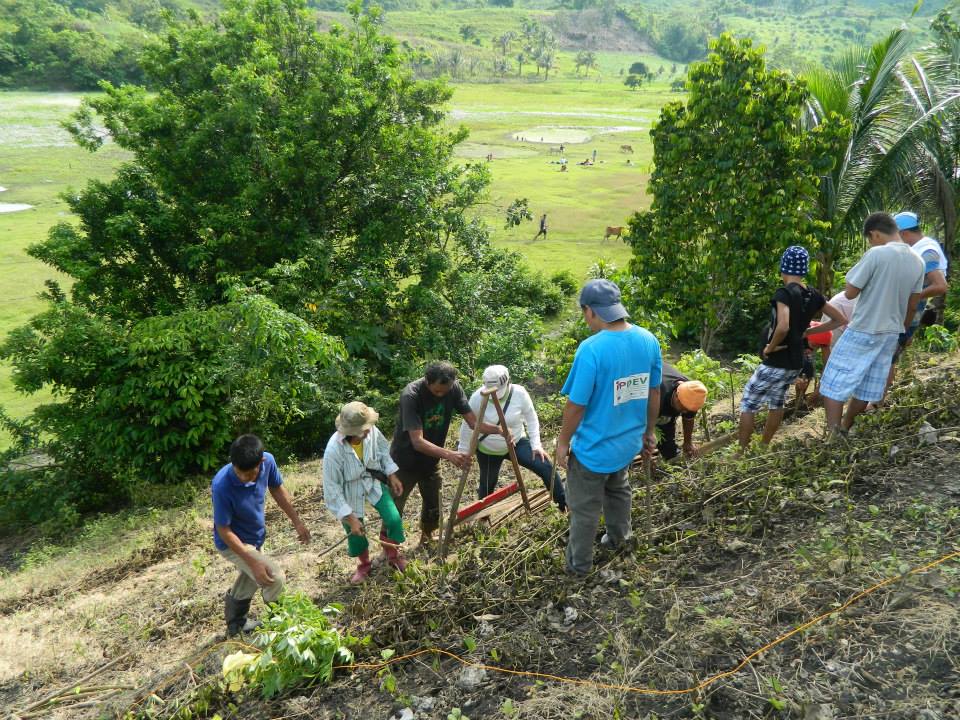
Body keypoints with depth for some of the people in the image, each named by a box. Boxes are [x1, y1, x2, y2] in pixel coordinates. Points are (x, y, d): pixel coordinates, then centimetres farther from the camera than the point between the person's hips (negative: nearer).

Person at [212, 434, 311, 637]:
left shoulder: (268, 461, -24)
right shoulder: (222, 486, -38)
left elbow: (277, 489, -2)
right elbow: (223, 530, -27)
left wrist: (297, 522, 3)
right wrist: (253, 562, -28)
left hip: (256, 537, 7)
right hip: (233, 543, -6)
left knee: (249, 580, 25)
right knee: (275, 578, -13)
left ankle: (236, 626, 51)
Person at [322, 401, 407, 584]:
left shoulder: (372, 431, -25)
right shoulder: (334, 451, -35)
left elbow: (383, 450, 1)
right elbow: (332, 489, -25)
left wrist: (392, 475, -3)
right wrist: (350, 518, -23)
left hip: (373, 481, 3)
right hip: (350, 491, -3)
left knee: (393, 519, -5)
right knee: (356, 534, 6)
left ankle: (392, 554, 27)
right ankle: (364, 565, 40)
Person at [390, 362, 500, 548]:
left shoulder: (453, 388, -16)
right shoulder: (411, 395, -31)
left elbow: (473, 421, -12)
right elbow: (417, 441, -36)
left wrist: (499, 430, -29)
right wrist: (449, 454, -48)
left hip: (430, 460, 5)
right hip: (405, 461, -5)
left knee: (434, 506, 15)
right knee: (394, 509, 0)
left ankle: (427, 538, 40)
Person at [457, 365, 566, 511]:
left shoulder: (519, 393, -21)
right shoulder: (478, 397, -23)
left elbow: (531, 419, -7)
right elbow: (467, 426, -10)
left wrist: (536, 445, -12)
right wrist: (463, 451, -3)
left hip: (517, 443, 1)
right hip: (487, 450, -1)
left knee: (545, 467, -13)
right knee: (487, 485, 13)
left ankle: (563, 503, 3)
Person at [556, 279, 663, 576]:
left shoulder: (592, 348, -28)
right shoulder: (649, 340, -8)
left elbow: (576, 405, -22)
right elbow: (654, 393, 4)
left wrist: (563, 442, -6)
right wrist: (649, 431, 18)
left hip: (594, 447, -6)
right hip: (628, 441, 6)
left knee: (584, 509, 15)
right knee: (618, 489, 33)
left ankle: (579, 564, 33)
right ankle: (617, 538, 54)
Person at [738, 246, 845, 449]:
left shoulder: (784, 292, -19)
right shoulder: (813, 295, 3)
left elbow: (783, 326, -34)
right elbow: (839, 318, 13)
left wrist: (770, 347, -17)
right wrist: (807, 331, 15)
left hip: (776, 363, -8)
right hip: (796, 363, 8)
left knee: (747, 405, 3)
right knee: (776, 403, 23)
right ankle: (764, 447, 32)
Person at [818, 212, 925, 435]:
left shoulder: (876, 254, -18)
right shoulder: (917, 261, 4)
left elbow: (850, 292, -13)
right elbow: (912, 306, 12)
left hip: (862, 331, -7)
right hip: (890, 334, 7)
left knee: (833, 384, 0)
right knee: (865, 388, 16)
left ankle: (832, 435, -6)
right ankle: (844, 429, 28)